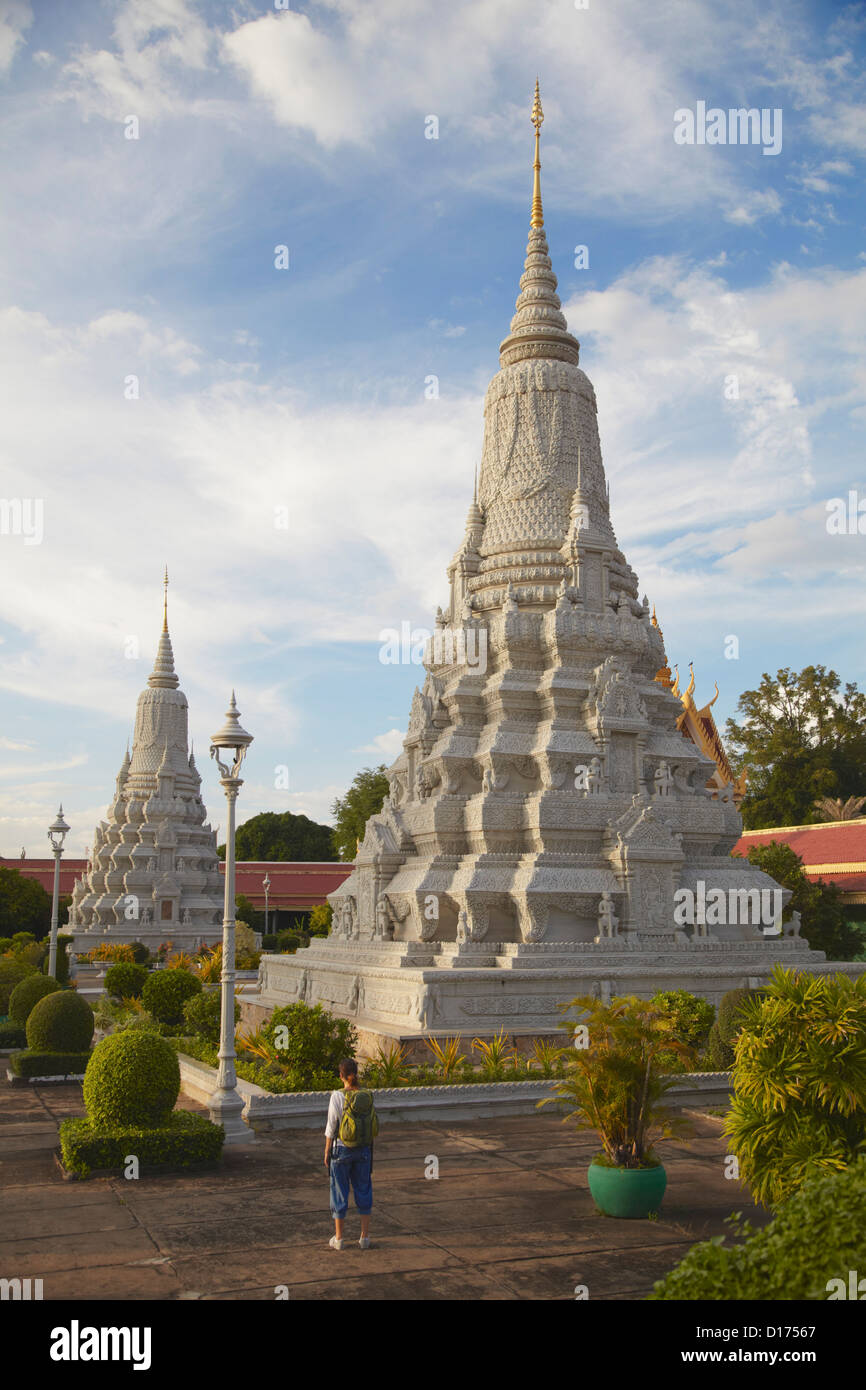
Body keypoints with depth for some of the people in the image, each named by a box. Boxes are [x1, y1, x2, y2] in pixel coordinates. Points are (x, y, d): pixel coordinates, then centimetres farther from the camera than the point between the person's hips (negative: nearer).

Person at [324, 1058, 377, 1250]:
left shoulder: (337, 1096, -15)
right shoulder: (367, 1096, -3)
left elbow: (331, 1128, -12)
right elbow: (373, 1127, 3)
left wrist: (327, 1152, -1)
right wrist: (368, 1151, 14)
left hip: (342, 1149, -3)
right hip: (363, 1150, 3)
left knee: (339, 1191, 8)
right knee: (363, 1191, 12)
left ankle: (338, 1238, 15)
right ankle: (365, 1237, 14)